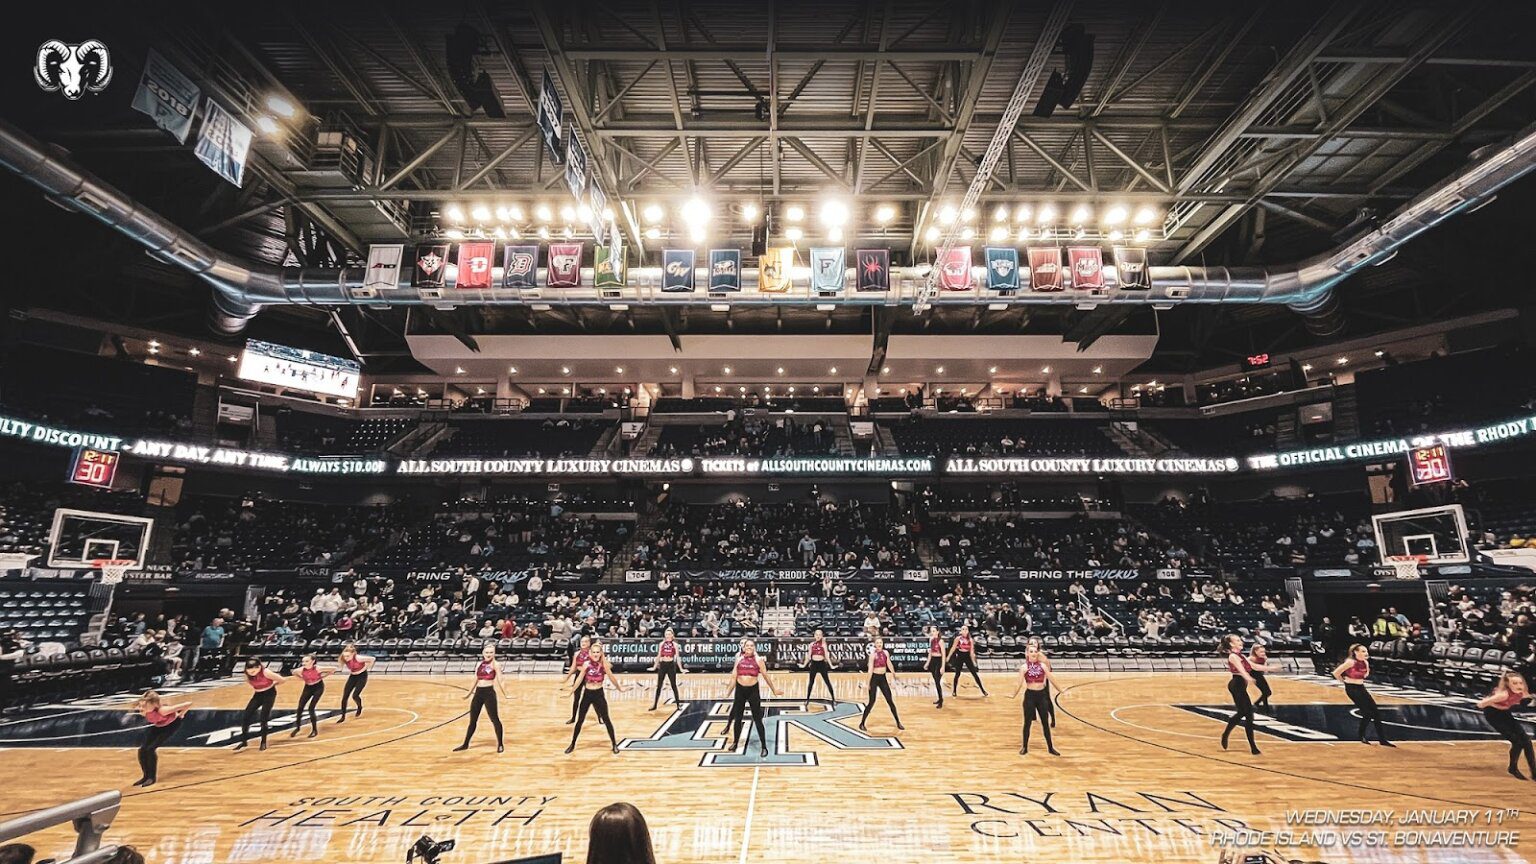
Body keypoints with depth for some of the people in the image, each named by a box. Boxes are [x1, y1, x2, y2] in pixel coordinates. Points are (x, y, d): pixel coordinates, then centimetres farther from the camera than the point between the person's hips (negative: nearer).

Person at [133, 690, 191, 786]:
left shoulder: (162, 710, -42)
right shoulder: (143, 709, -26)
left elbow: (189, 704, -41)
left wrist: (180, 715, -23)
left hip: (172, 725, -6)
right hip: (157, 725, 6)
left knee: (150, 749, -15)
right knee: (142, 750, -4)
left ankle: (152, 777, 3)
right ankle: (146, 776, 17)